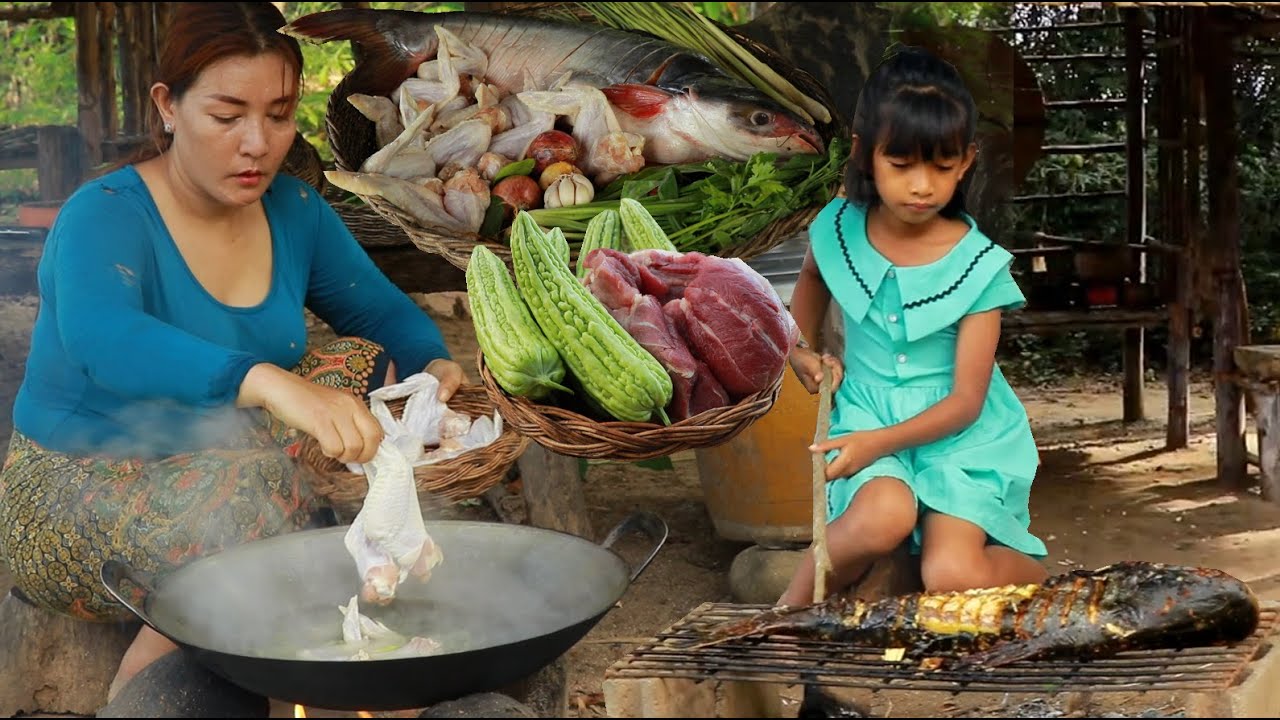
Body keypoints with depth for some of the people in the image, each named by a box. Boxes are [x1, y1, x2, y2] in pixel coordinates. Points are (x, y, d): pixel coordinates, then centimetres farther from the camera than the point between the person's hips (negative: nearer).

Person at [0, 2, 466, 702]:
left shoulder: (295, 211, 1)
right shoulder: (104, 216, -19)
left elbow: (387, 315, 11)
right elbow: (104, 340, -40)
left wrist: (434, 367, -15)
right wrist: (271, 382, -57)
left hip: (213, 474, 7)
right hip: (72, 500, -7)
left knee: (362, 362, -9)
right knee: (262, 484, -33)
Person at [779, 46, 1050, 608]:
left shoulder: (980, 266, -12)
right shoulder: (838, 229, -4)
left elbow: (966, 400, -13)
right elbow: (812, 277, 25)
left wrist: (880, 441, -26)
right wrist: (803, 348, 12)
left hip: (959, 437, -1)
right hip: (867, 420, 2)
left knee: (951, 577, -25)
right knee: (883, 518, -34)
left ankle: (1042, 574, 6)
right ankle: (787, 614, -10)